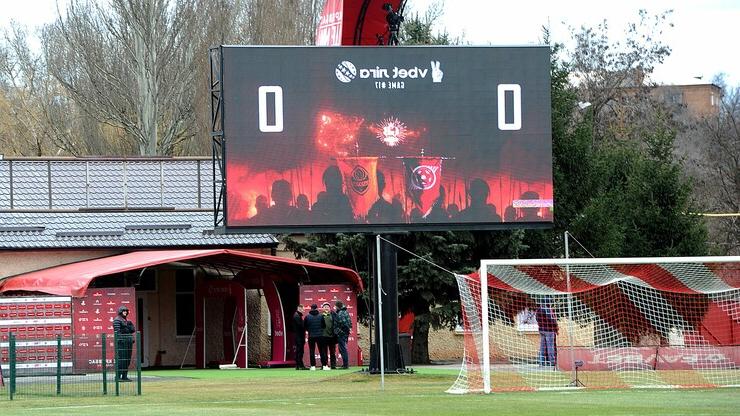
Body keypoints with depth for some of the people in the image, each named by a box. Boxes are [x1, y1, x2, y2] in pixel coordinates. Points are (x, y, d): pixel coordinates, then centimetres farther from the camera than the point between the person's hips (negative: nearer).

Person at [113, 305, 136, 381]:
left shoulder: (126, 320, 21)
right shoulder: (117, 320, -4)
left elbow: (133, 330, 21)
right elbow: (117, 331, -13)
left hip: (128, 341, 9)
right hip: (122, 342, -9)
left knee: (127, 359, 7)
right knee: (120, 359, -11)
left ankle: (125, 376, 11)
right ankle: (118, 376, -11)